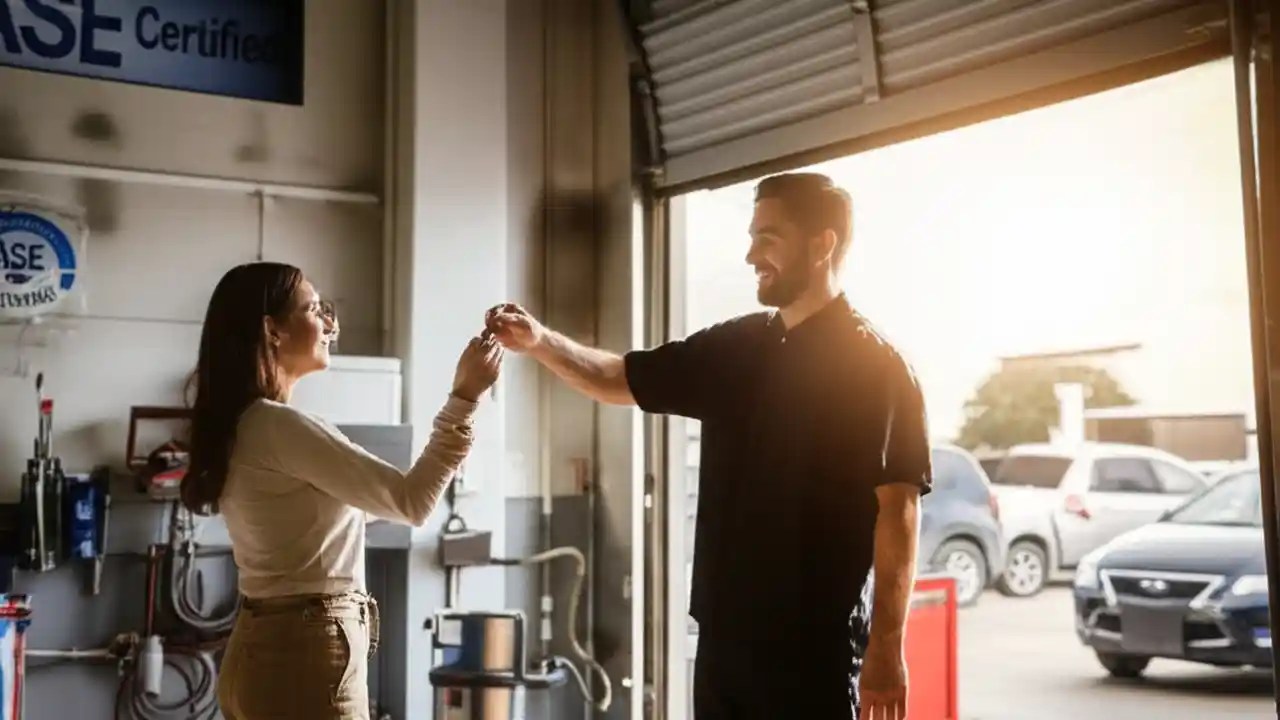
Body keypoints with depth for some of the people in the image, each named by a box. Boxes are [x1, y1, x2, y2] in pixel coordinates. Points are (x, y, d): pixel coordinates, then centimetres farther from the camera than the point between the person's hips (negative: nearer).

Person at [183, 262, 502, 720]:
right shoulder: (280, 427, -17)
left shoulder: (242, 426, 12)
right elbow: (410, 502, -18)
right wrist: (464, 397, -16)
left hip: (264, 652, 10)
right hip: (306, 656, -10)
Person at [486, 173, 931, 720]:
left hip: (818, 643, -7)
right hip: (726, 635, 7)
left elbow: (898, 509, -13)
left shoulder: (874, 364, -9)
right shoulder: (735, 349, 10)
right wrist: (539, 342, -1)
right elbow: (621, 380, 16)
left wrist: (886, 647, -17)